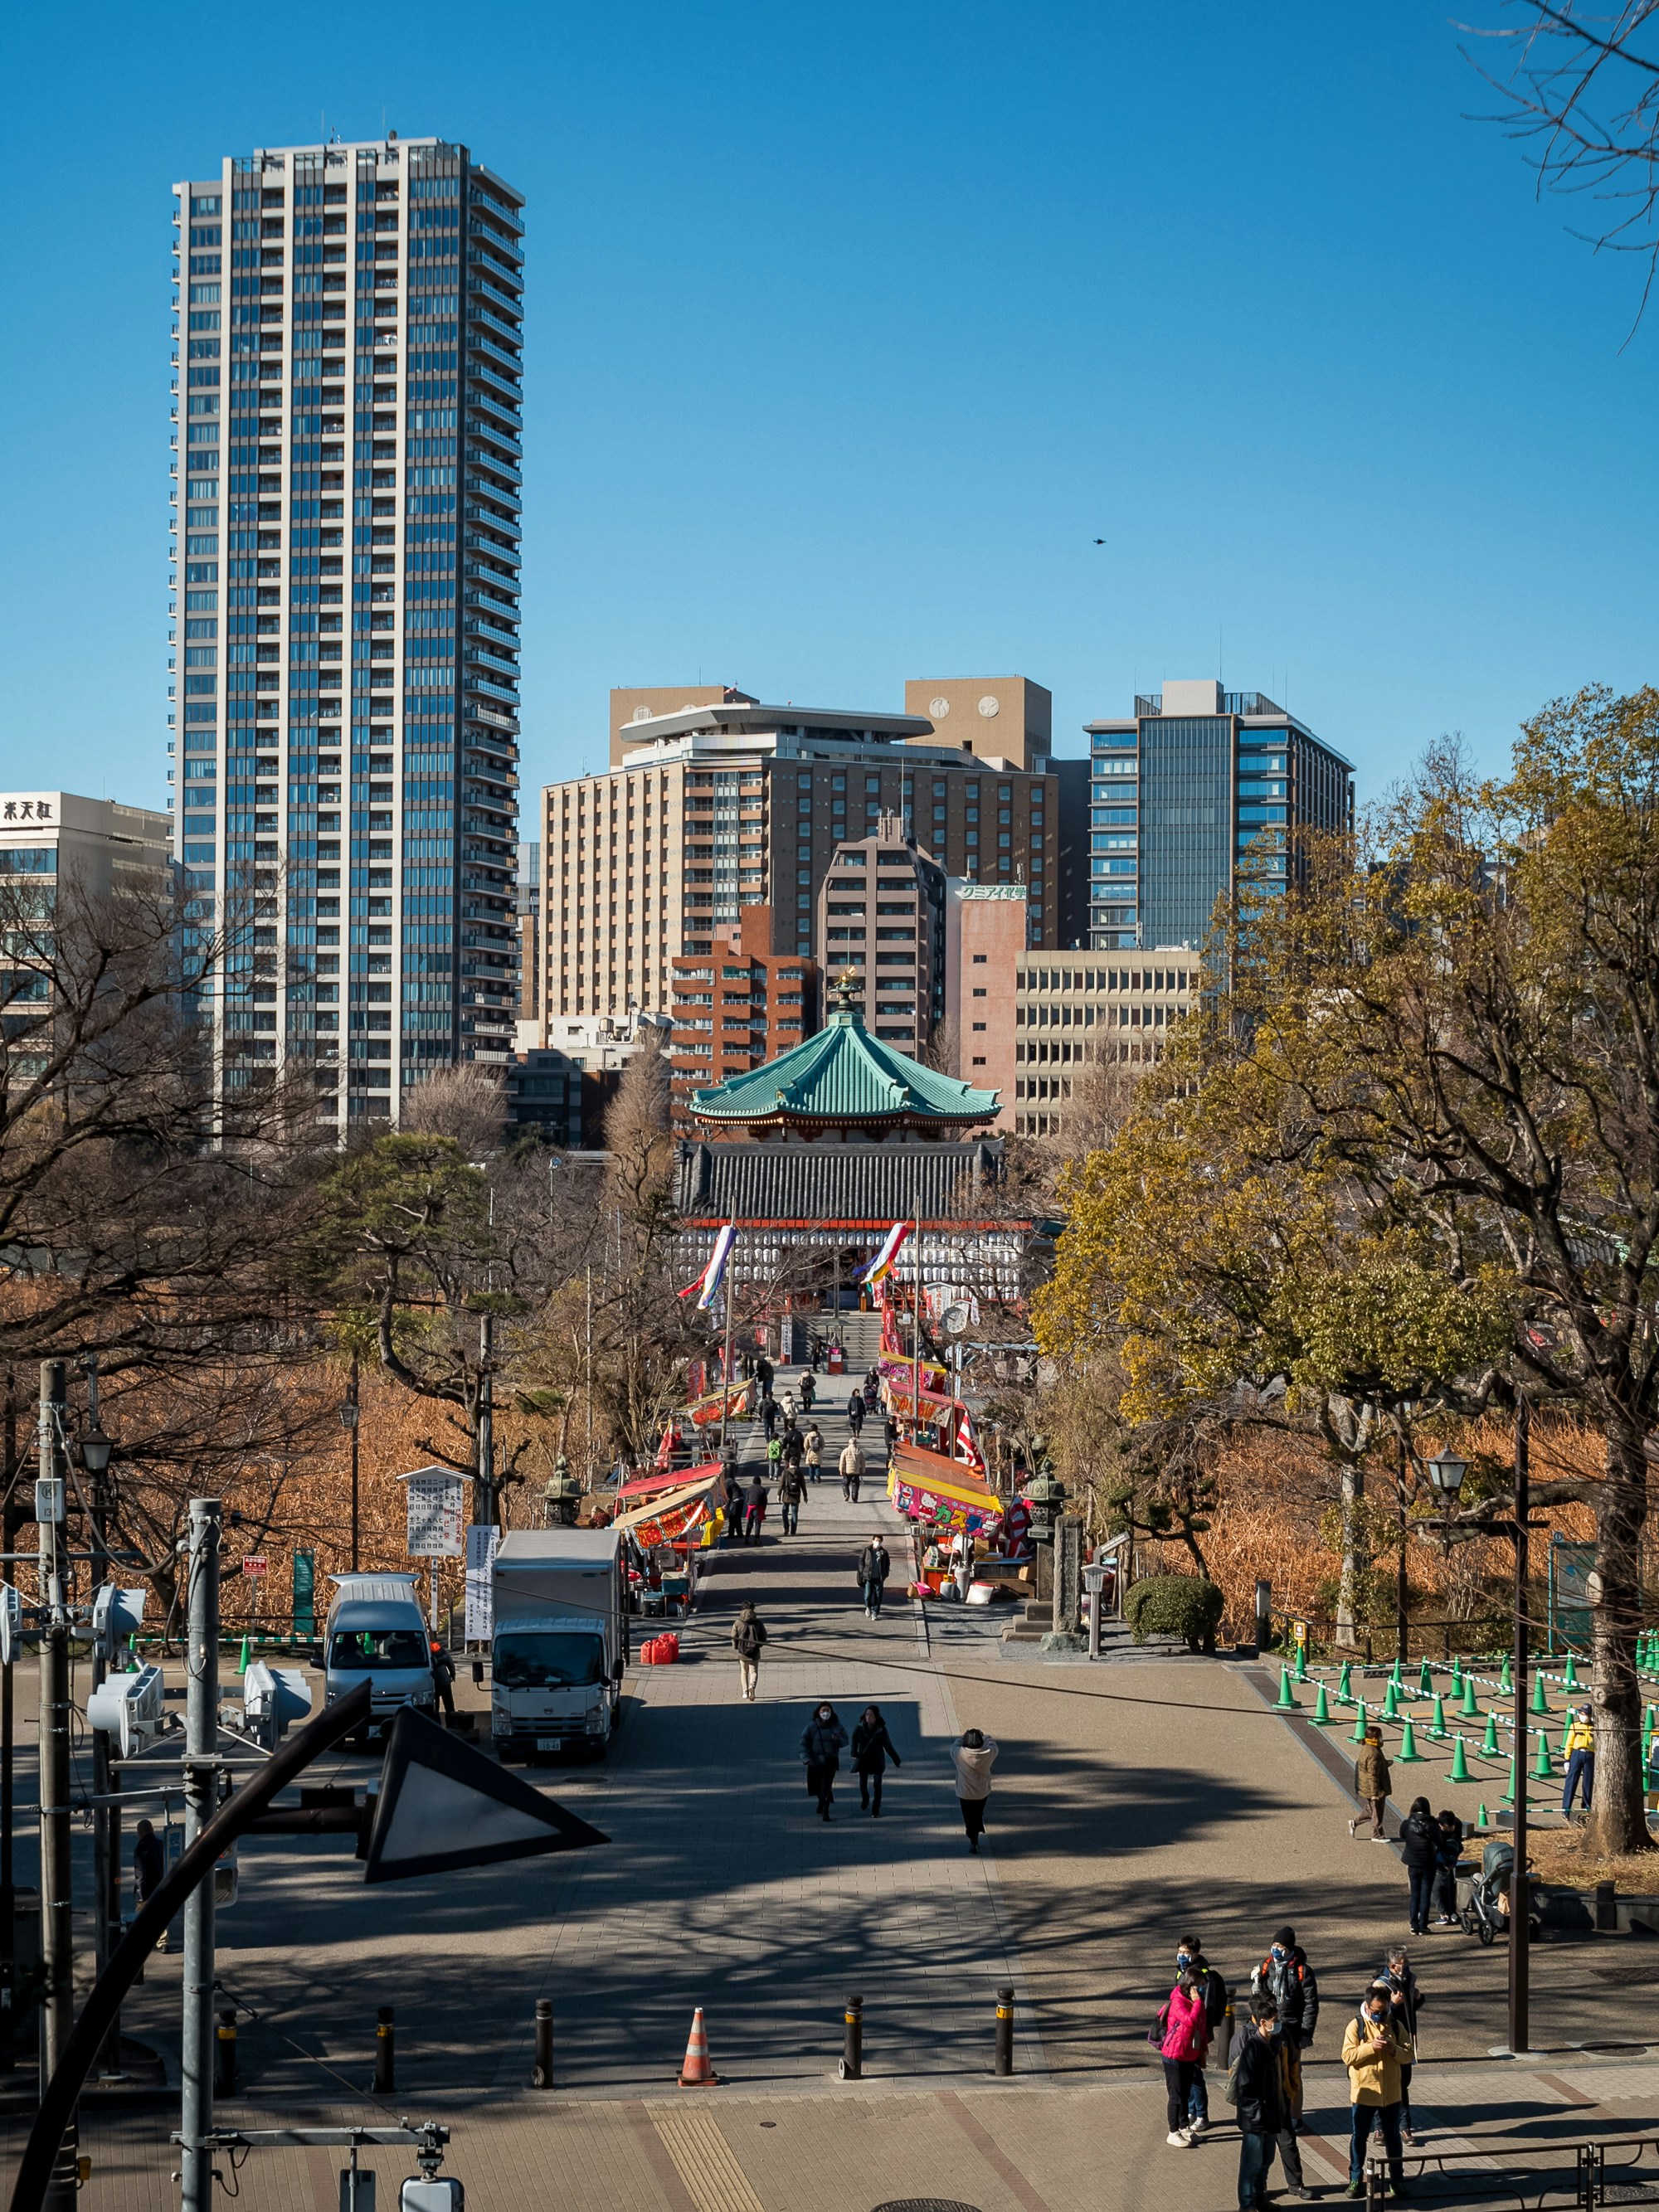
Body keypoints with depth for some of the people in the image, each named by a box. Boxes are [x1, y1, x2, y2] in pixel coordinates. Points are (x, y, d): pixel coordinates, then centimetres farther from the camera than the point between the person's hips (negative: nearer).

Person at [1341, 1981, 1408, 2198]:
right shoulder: (1356, 2026, -8)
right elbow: (1348, 2057, -15)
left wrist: (1395, 2050, -18)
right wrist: (1371, 2046, -26)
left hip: (1391, 2093, 2)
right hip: (1364, 2093, -2)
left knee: (1392, 2137, 11)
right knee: (1359, 2137, 8)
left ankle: (1397, 2179, 21)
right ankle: (1356, 2179, 18)